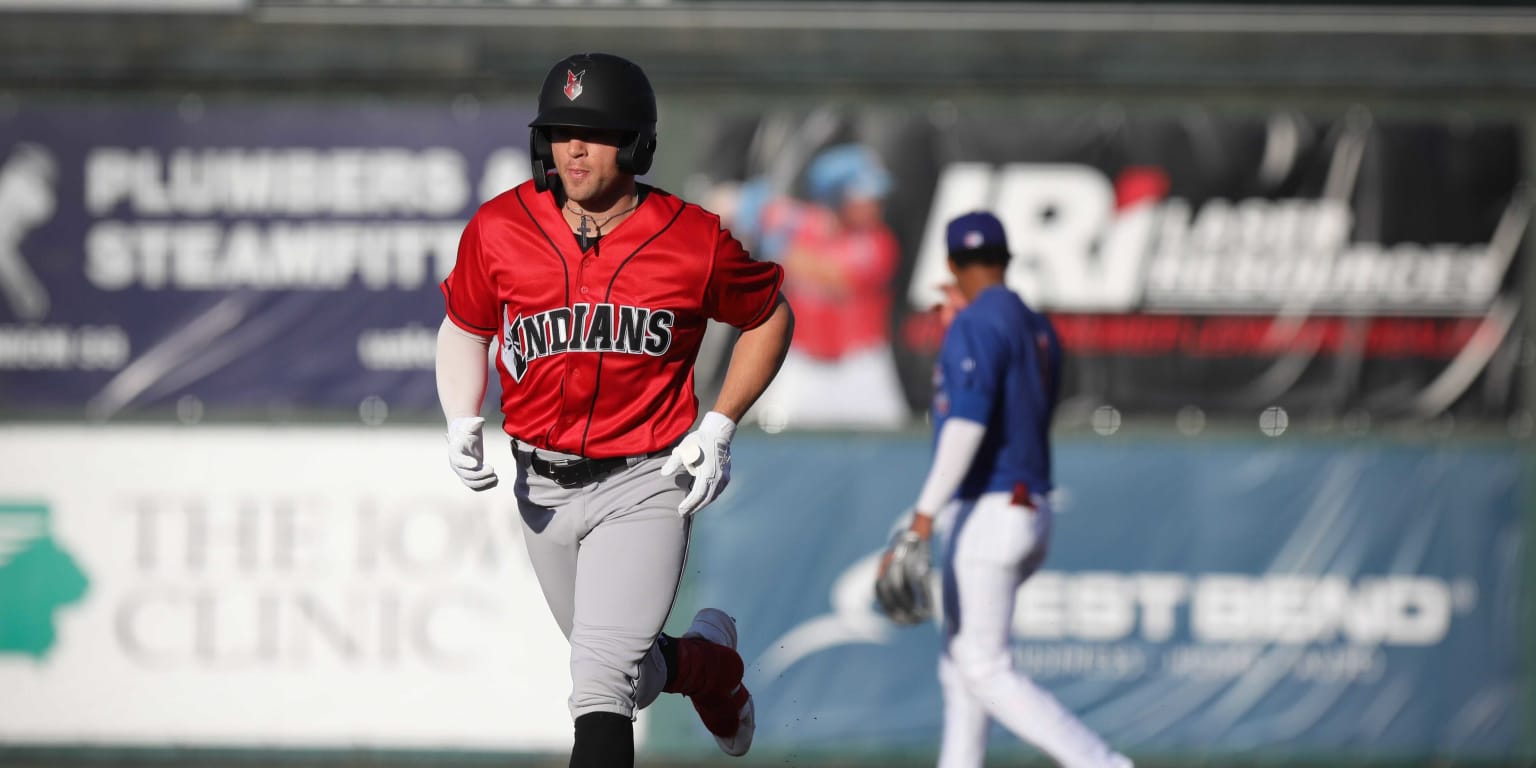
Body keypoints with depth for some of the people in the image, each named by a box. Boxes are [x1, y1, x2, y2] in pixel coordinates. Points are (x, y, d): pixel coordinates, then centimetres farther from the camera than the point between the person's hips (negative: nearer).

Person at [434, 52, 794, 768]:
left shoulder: (694, 241, -10)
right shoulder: (498, 229, -5)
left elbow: (771, 317, 7)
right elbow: (464, 329, 12)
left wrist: (719, 428, -2)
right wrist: (462, 423, -5)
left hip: (644, 486, -4)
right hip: (544, 489, 4)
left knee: (600, 682, -18)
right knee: (631, 676, 19)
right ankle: (707, 659, 52)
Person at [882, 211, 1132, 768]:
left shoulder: (975, 324, -13)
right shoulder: (1038, 329, 15)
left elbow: (967, 421, -25)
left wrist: (926, 512, -27)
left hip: (988, 513, -10)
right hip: (1032, 509, 10)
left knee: (986, 672, -9)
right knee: (961, 665, 17)